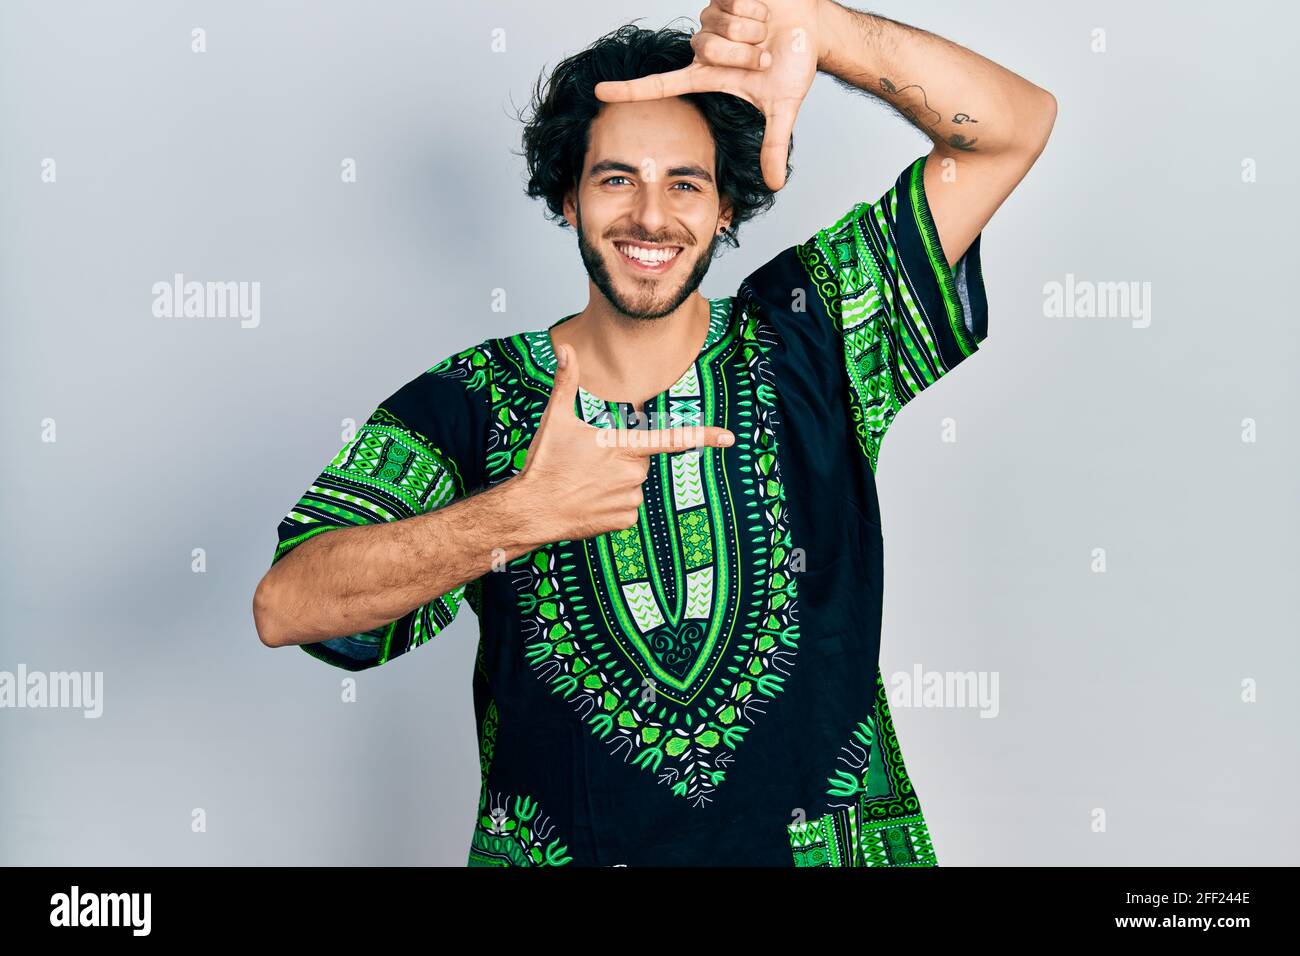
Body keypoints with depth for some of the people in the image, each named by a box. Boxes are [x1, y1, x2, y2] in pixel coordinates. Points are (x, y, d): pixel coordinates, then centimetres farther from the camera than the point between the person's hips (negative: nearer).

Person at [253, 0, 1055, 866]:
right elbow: (286, 606, -16)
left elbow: (1014, 127, -10)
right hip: (560, 848, 0)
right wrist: (522, 512, -27)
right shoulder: (472, 404, -7)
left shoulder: (803, 340, -6)